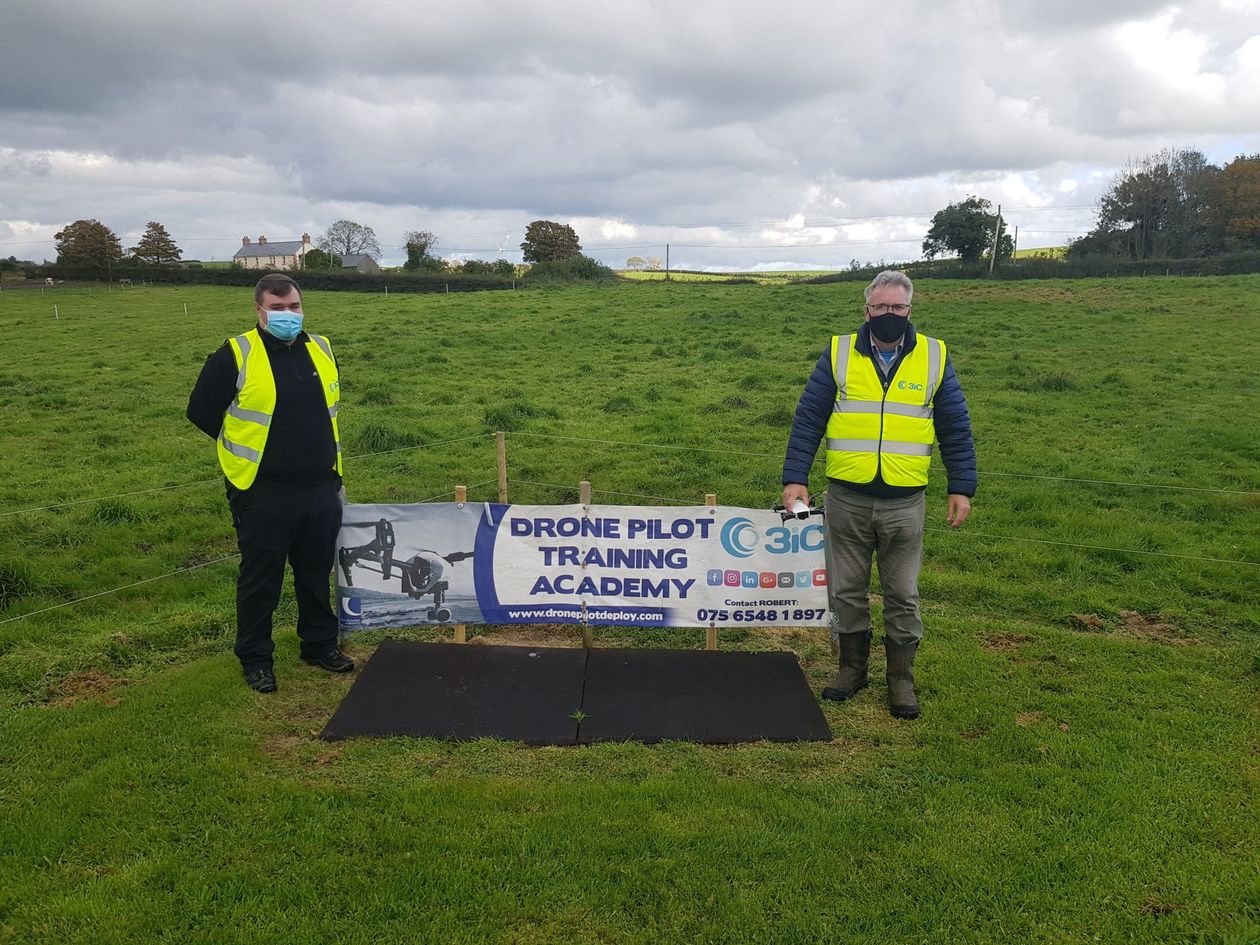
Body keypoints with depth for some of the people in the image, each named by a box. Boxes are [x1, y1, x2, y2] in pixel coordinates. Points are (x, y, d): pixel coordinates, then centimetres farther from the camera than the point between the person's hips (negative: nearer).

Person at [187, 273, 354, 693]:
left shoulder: (321, 349, 7)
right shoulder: (236, 355, -9)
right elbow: (201, 410, -2)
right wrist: (244, 448, 5)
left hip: (321, 489, 5)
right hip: (263, 494, -4)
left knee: (317, 573, 16)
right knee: (261, 580, 7)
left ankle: (320, 644, 33)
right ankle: (255, 658, 22)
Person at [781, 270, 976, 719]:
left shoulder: (934, 357, 3)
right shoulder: (839, 354, 1)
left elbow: (956, 428, 7)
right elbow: (807, 420, 0)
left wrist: (961, 488, 3)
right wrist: (795, 478, -6)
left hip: (904, 503, 0)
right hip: (846, 500, 0)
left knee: (902, 594, 9)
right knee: (846, 590, 11)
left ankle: (901, 678, 23)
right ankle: (852, 667, 28)